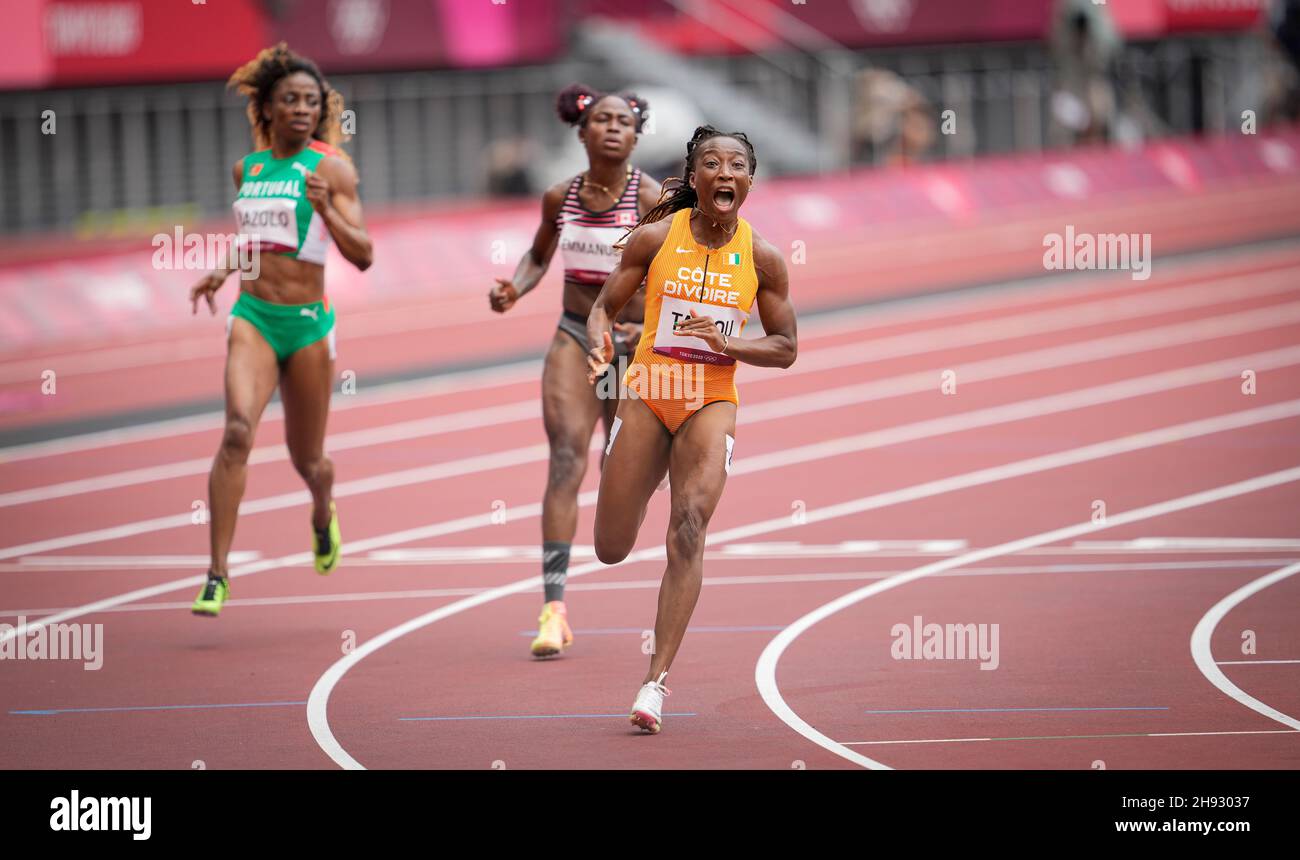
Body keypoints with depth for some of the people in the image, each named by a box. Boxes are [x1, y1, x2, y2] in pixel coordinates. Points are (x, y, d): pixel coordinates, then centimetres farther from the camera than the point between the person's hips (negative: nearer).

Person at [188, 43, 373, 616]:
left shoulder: (330, 168, -4)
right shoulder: (247, 168, 10)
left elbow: (362, 255, -10)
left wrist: (326, 209, -25)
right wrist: (222, 271, 13)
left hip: (307, 322, -2)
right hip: (252, 316, 2)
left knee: (306, 459, 11)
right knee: (238, 429, -22)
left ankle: (323, 515, 50)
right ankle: (217, 575, -23)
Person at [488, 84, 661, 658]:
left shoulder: (651, 199, -11)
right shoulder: (560, 197, 2)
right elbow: (539, 255, 20)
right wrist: (513, 290, 1)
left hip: (634, 340, -2)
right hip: (575, 336, 2)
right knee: (566, 457, -15)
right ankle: (555, 606, -24)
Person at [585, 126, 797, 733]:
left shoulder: (762, 257, -4)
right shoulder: (655, 238, -6)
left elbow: (785, 349, 2)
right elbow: (605, 305, 4)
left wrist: (728, 344, -16)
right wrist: (600, 343, -18)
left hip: (711, 402, -1)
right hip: (647, 393, 1)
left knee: (688, 531, -19)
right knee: (611, 549, 4)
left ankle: (656, 680, -19)